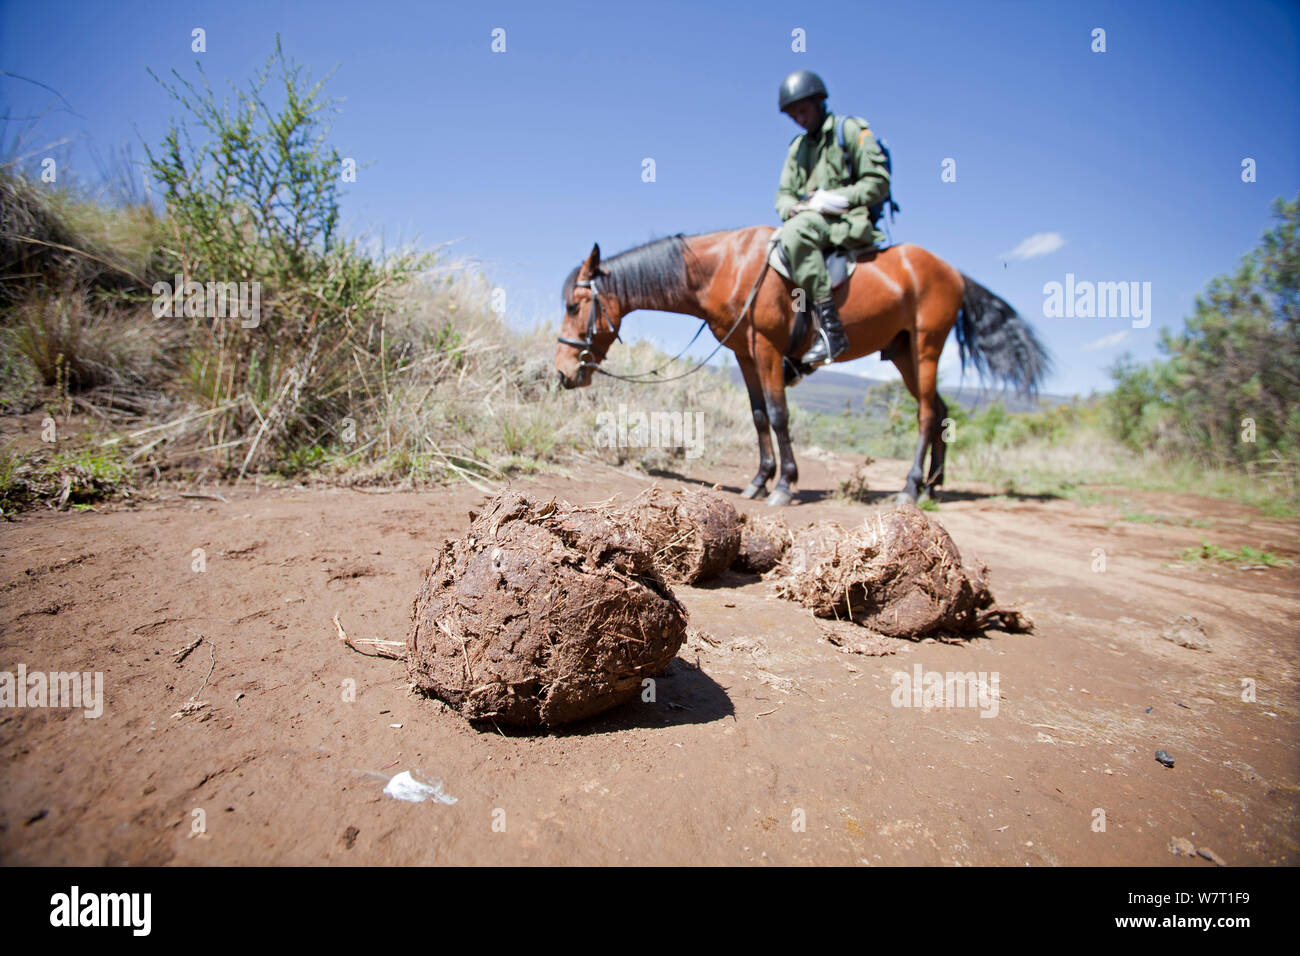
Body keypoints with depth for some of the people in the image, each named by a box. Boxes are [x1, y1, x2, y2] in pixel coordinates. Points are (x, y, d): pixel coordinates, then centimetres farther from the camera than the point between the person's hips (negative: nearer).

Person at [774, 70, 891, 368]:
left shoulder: (850, 130, 3)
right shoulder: (798, 146, 22)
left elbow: (878, 182, -4)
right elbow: (783, 194, 17)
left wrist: (836, 198, -16)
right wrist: (793, 208, -7)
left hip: (851, 224, -8)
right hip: (810, 222, 8)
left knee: (795, 232, -35)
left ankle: (831, 327, -41)